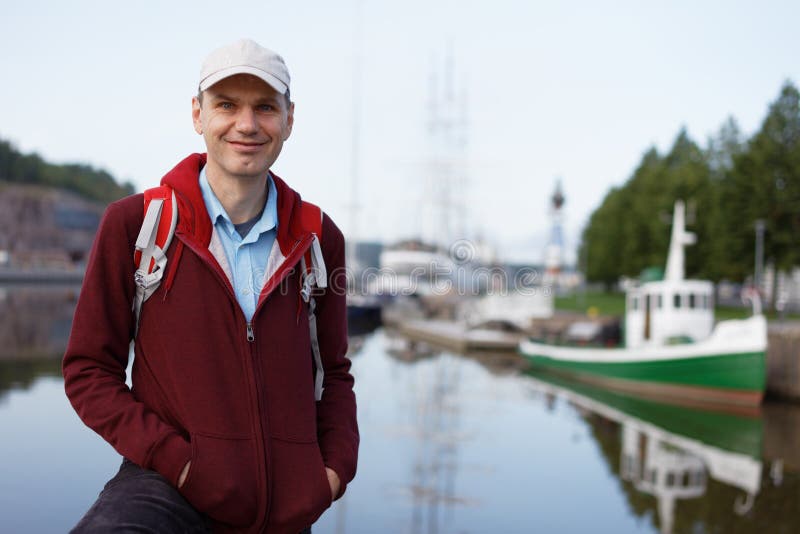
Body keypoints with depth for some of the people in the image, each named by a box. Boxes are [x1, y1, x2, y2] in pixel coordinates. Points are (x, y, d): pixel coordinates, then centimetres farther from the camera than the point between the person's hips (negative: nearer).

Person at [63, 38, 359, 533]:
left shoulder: (320, 239, 7)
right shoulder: (134, 223, -2)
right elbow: (89, 369, 1)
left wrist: (336, 466, 1)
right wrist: (170, 455, -10)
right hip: (168, 486, -4)